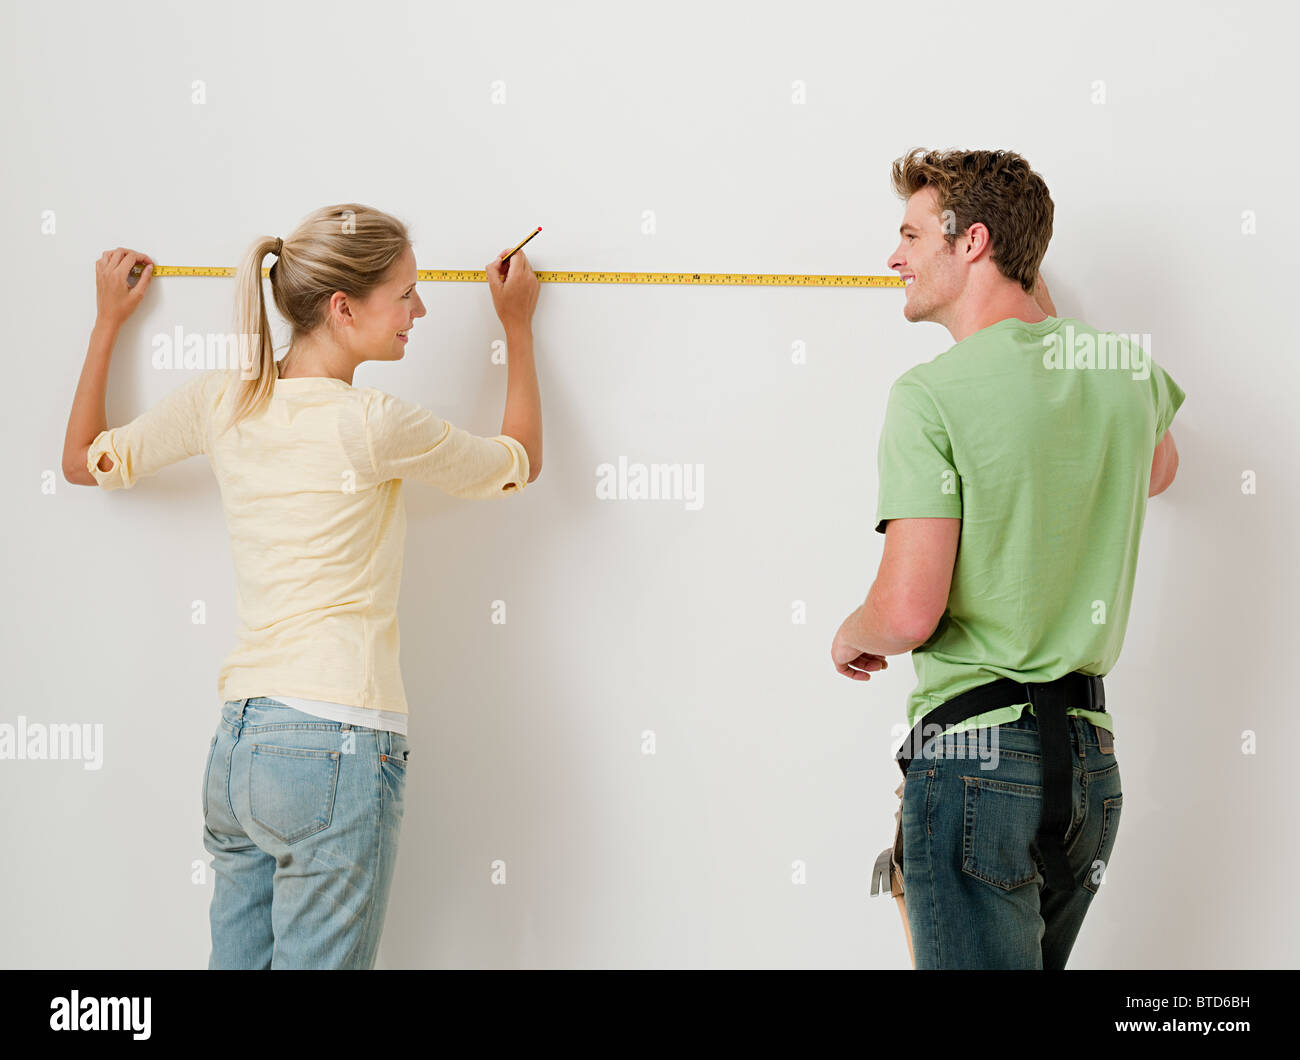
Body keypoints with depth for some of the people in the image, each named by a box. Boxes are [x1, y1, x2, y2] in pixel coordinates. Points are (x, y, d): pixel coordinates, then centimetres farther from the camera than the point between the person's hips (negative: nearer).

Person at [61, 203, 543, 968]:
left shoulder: (221, 400, 6)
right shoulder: (376, 426, -12)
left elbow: (86, 462, 23)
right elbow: (521, 465, 7)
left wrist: (109, 322, 34)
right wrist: (519, 326, 21)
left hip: (236, 746, 7)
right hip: (335, 748, -7)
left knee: (237, 959, 14)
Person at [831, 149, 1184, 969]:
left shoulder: (932, 393, -13)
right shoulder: (1127, 368, 6)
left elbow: (907, 613, -19)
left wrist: (851, 637, 5)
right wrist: (1050, 322, 33)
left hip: (976, 753, -7)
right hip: (1091, 753, 7)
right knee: (1033, 960, 20)